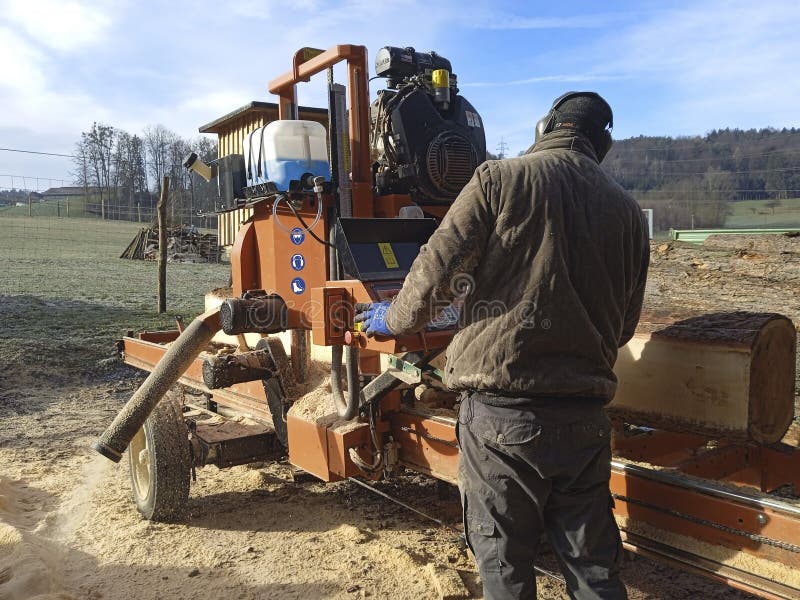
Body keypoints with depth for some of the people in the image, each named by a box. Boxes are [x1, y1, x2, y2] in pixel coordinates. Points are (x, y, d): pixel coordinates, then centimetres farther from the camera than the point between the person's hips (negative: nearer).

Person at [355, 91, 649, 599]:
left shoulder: (501, 179, -4)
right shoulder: (628, 211, 9)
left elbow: (438, 270, -8)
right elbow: (624, 325, 14)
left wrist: (395, 318, 12)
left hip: (501, 410, -4)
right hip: (586, 418, 4)